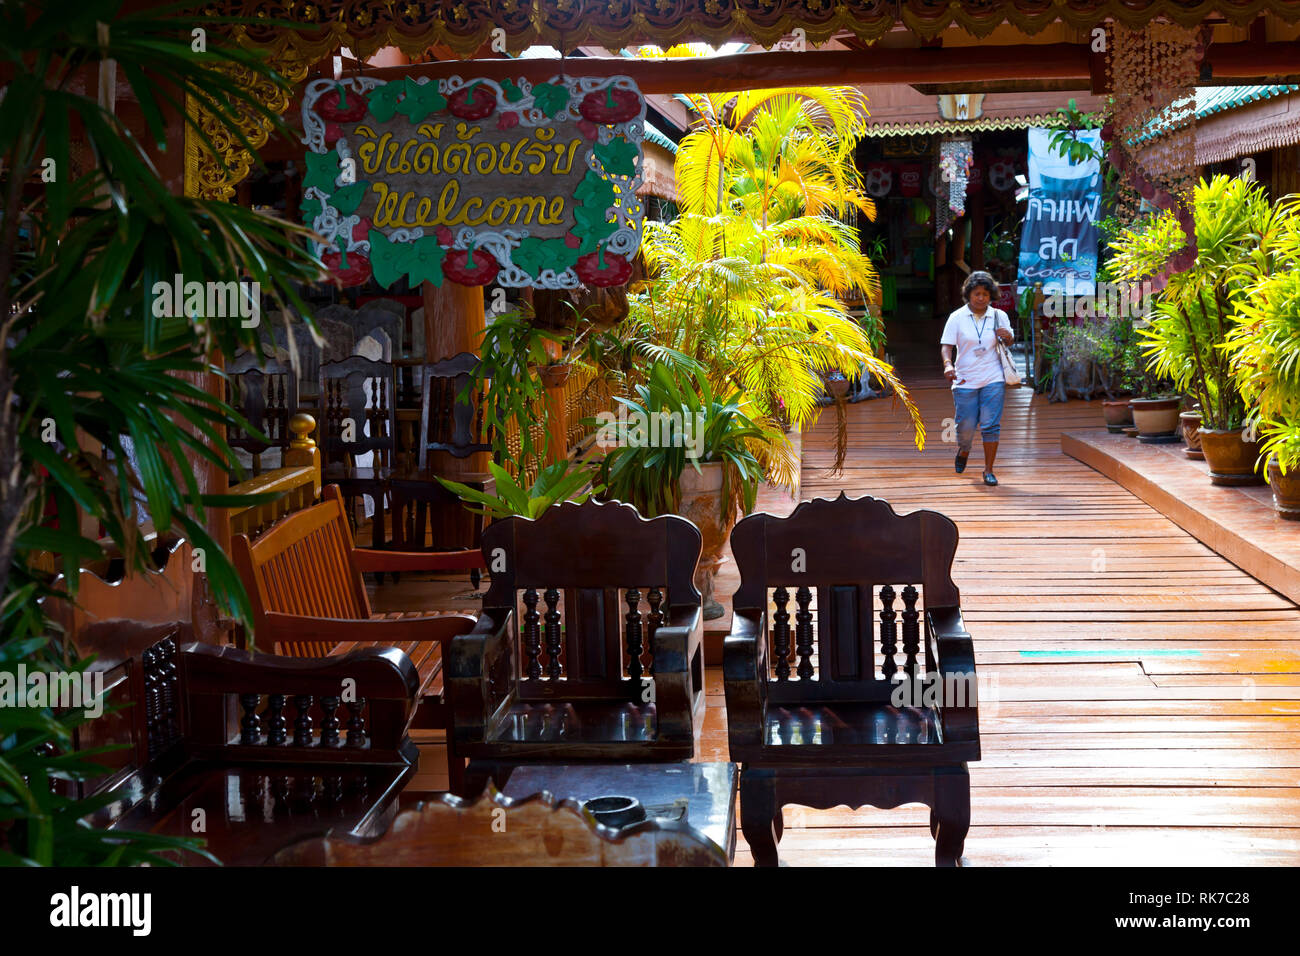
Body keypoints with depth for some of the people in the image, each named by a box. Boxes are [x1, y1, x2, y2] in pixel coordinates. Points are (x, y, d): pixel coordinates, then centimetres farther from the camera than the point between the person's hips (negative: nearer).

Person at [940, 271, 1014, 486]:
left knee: (991, 425, -6)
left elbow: (1010, 345, 14)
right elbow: (946, 345, -2)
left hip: (993, 380, 1)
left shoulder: (999, 316, 6)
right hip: (965, 380, -1)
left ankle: (988, 470, 4)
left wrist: (1009, 337, -11)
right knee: (965, 426, 3)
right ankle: (963, 451, 38)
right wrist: (948, 364, -22)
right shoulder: (957, 318, 0)